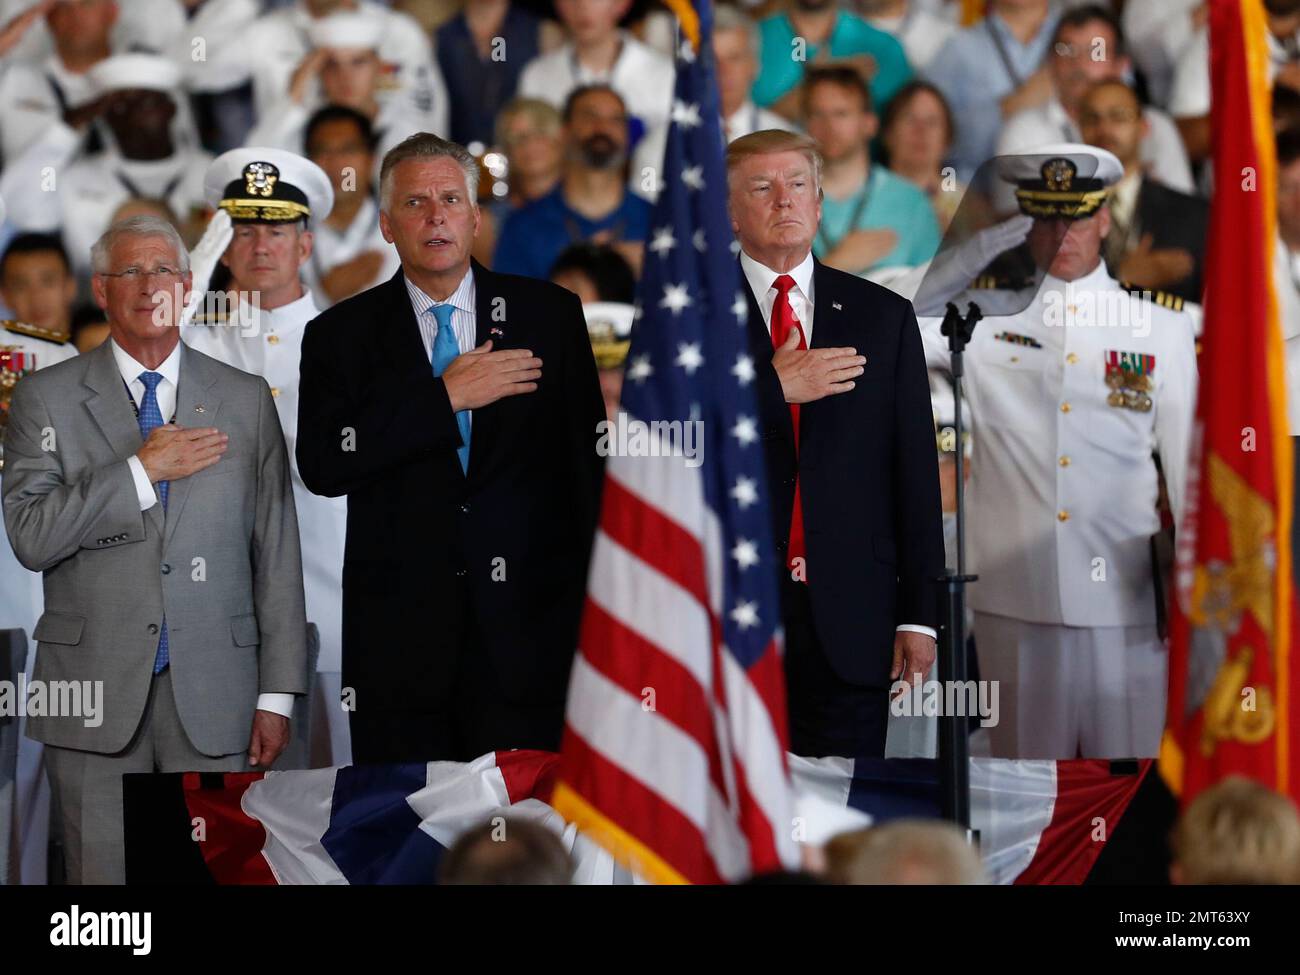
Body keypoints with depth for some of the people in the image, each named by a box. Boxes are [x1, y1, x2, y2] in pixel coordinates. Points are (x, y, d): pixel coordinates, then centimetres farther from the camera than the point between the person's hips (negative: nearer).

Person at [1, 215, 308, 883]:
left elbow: (277, 553, 9)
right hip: (95, 699, -1)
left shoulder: (246, 401, 10)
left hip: (213, 698, 1)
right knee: (102, 879, -1)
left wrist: (277, 693, 3)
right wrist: (142, 470, -12)